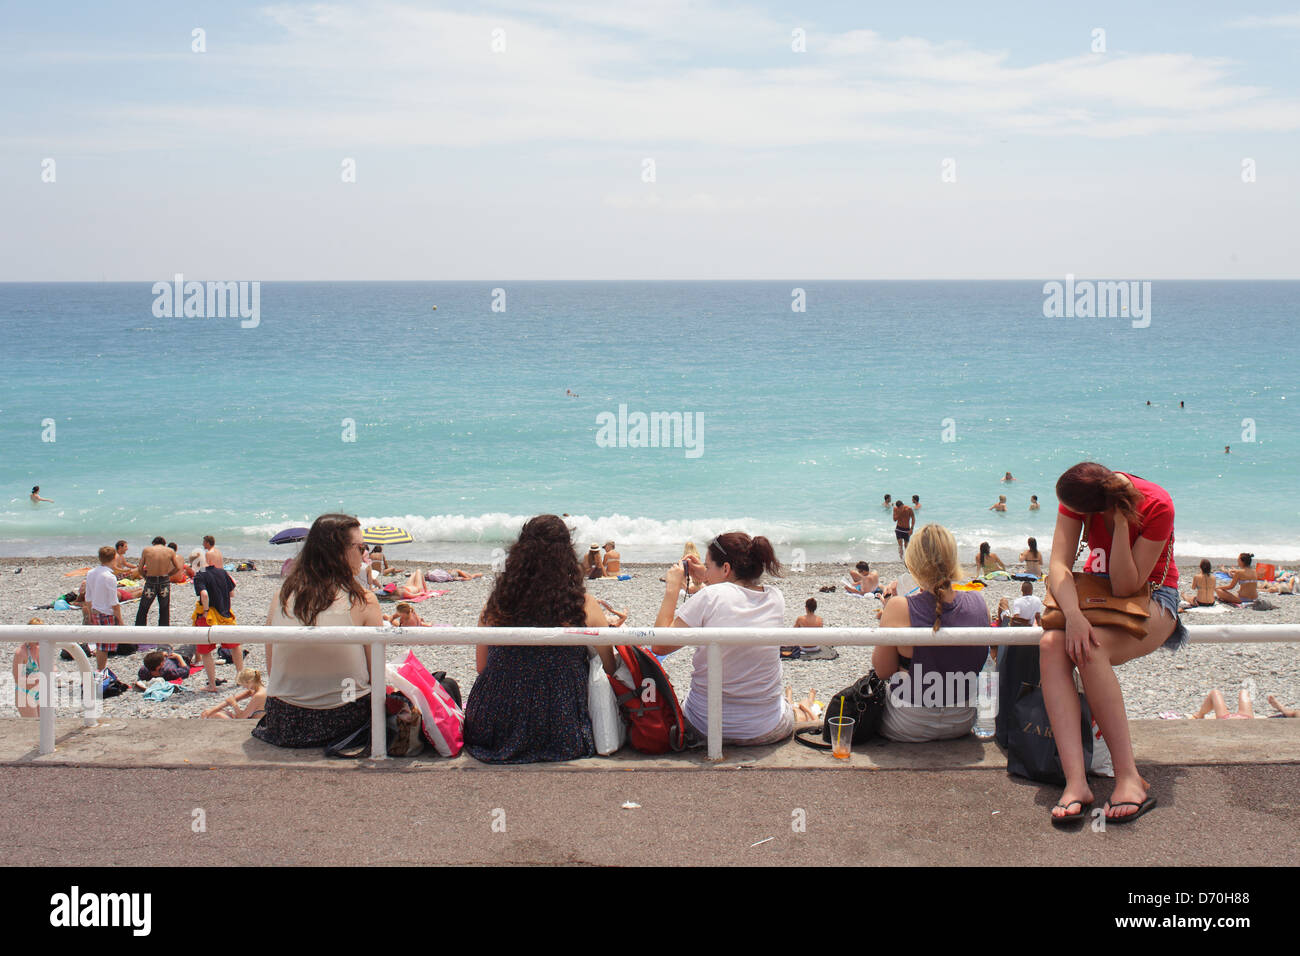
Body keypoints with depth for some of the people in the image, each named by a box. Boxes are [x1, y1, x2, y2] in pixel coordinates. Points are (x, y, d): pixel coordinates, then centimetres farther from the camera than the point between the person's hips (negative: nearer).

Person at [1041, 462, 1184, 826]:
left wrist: (1120, 522, -33)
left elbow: (1126, 587, -25)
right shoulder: (1076, 496, -12)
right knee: (1052, 645, -31)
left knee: (1090, 650, -36)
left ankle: (1129, 778, -29)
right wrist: (1073, 615, -36)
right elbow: (1059, 565, -18)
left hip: (1151, 597, -4)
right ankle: (1076, 782, -38)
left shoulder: (1157, 506, -24)